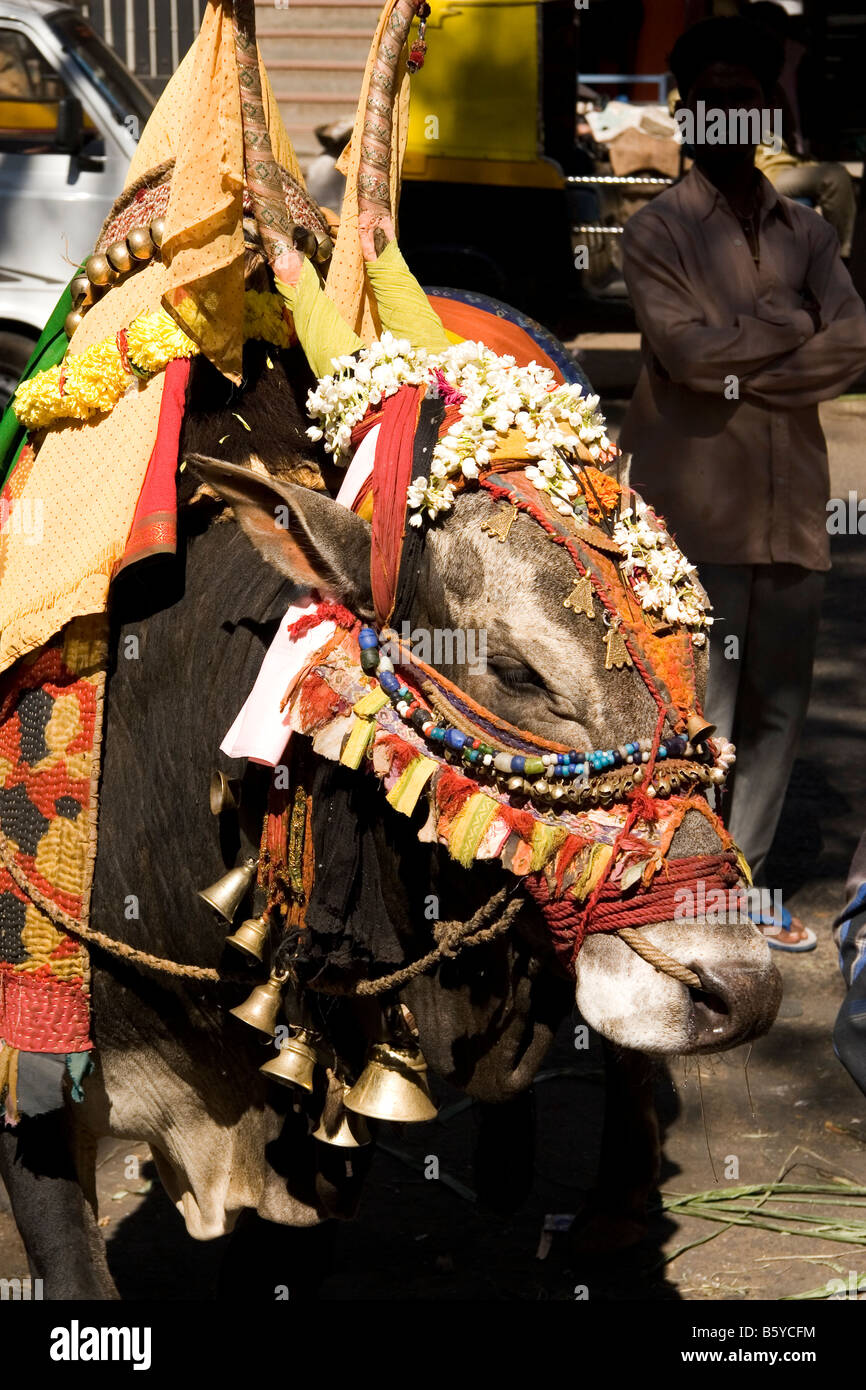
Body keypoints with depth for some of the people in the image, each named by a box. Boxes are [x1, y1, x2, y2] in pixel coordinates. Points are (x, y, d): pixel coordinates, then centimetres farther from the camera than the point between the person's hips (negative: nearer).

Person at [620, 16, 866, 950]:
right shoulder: (657, 231, 0)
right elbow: (688, 349, -15)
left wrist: (742, 371, -11)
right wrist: (790, 324, -4)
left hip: (790, 501, 5)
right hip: (698, 506, -5)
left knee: (778, 704, 8)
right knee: (701, 714, -5)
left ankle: (745, 884, 18)